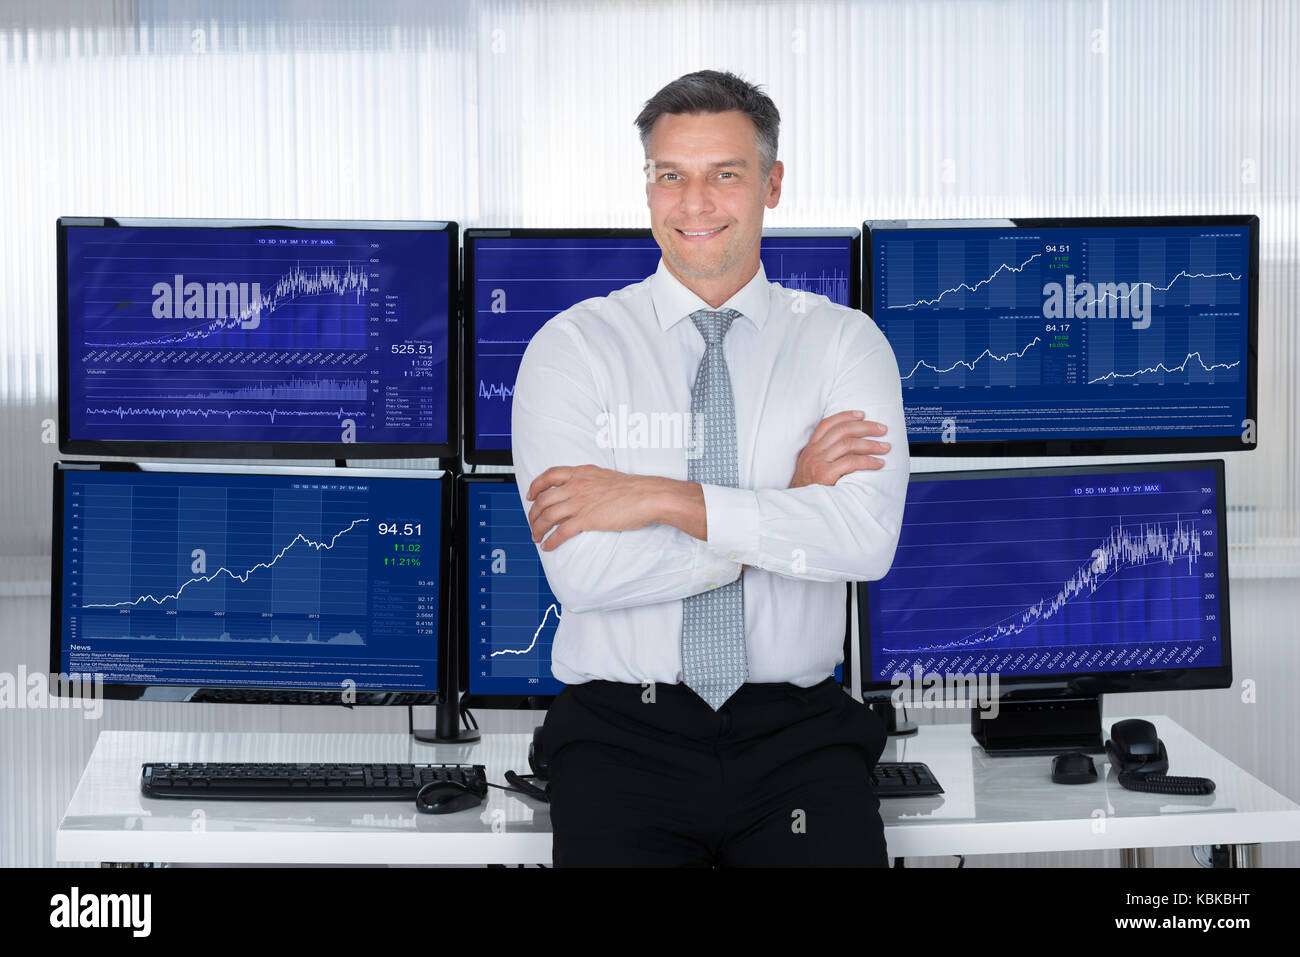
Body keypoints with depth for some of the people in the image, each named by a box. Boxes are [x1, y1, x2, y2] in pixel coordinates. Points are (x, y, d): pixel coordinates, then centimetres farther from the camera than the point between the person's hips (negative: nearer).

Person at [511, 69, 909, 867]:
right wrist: (790, 505, -7)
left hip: (797, 730, 1)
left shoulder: (845, 342, 6)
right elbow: (581, 571, -9)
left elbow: (869, 538, -10)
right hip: (624, 731, 0)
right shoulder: (574, 346, 3)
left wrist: (663, 497, -13)